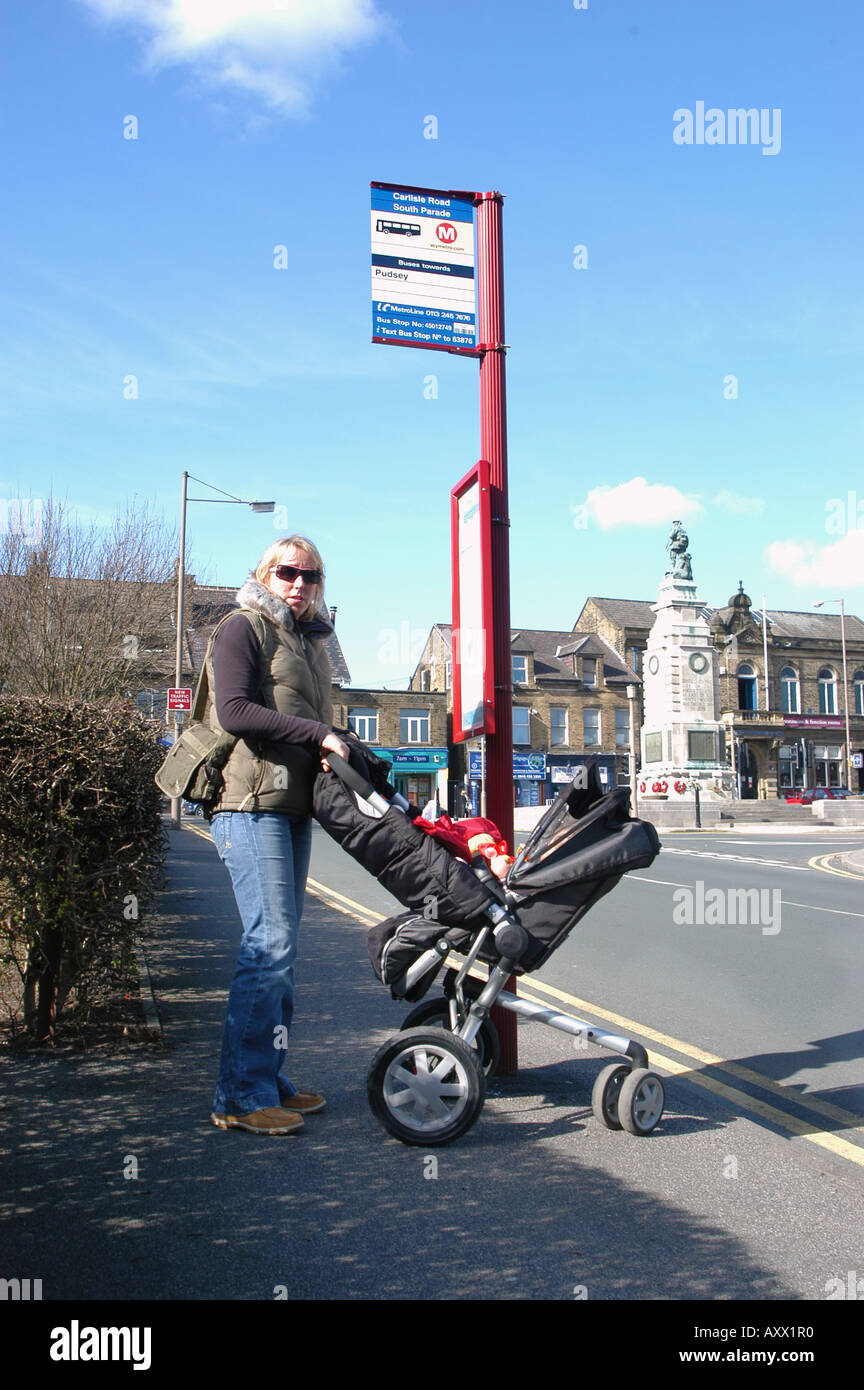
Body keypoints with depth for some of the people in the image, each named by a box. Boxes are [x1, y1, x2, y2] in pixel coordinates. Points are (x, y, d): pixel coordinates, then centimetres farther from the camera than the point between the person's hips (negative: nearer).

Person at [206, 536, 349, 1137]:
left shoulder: (312, 641, 23)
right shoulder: (244, 627, -1)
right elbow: (234, 711, -13)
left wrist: (340, 752, 3)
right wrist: (317, 734, -12)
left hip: (296, 805, 8)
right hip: (253, 801, -8)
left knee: (282, 946, 9)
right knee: (270, 941, -11)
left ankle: (270, 1080, 17)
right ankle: (241, 1096, -4)